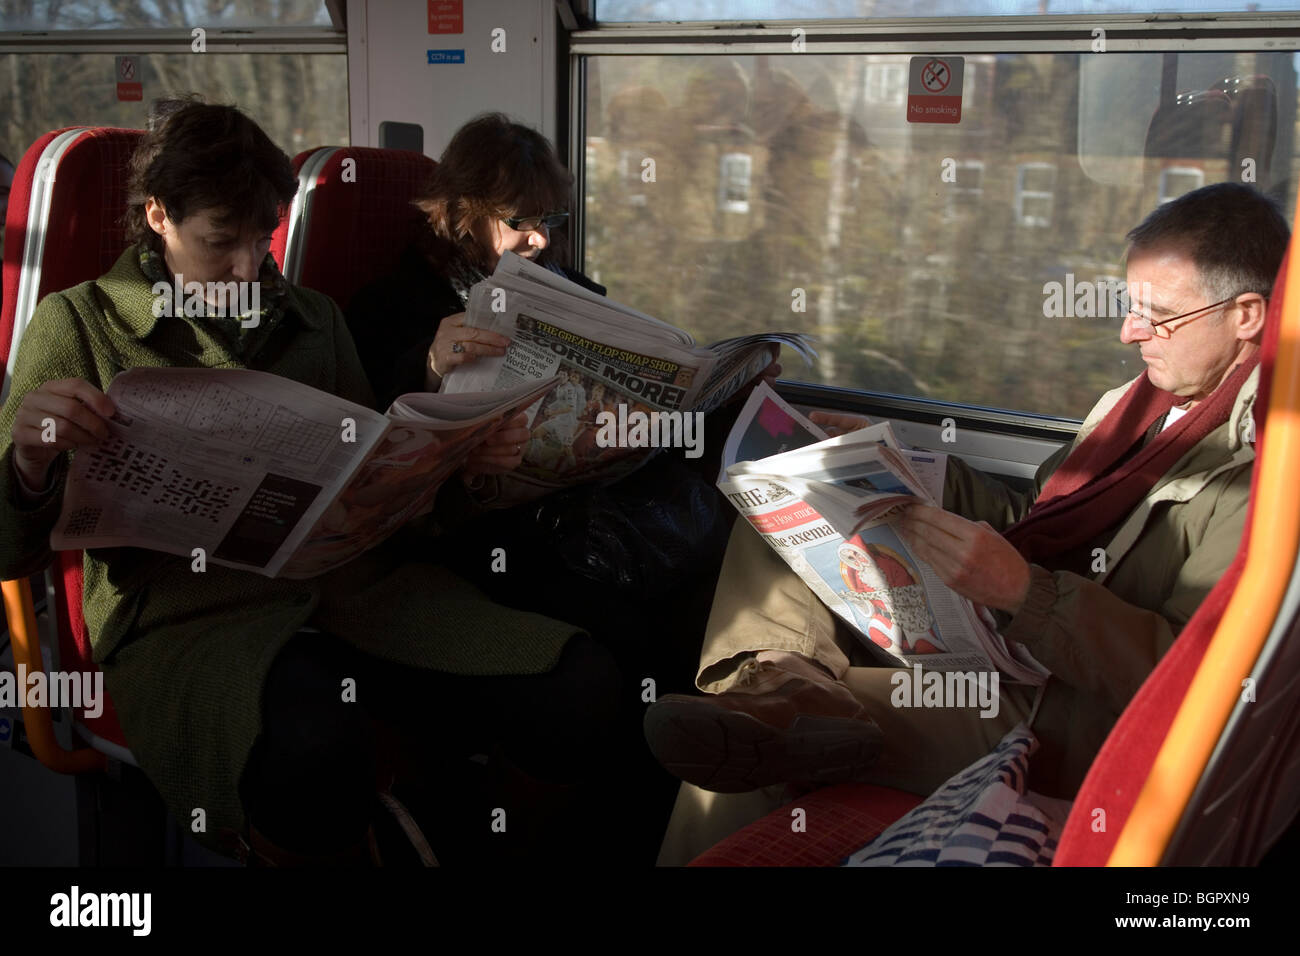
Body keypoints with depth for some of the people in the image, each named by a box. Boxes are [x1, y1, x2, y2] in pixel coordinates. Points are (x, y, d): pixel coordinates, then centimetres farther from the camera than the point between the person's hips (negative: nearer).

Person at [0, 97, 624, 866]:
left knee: (580, 684, -22)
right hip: (188, 616, -4)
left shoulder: (314, 318, 23)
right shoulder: (80, 323, 10)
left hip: (355, 583, 4)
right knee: (312, 743, -41)